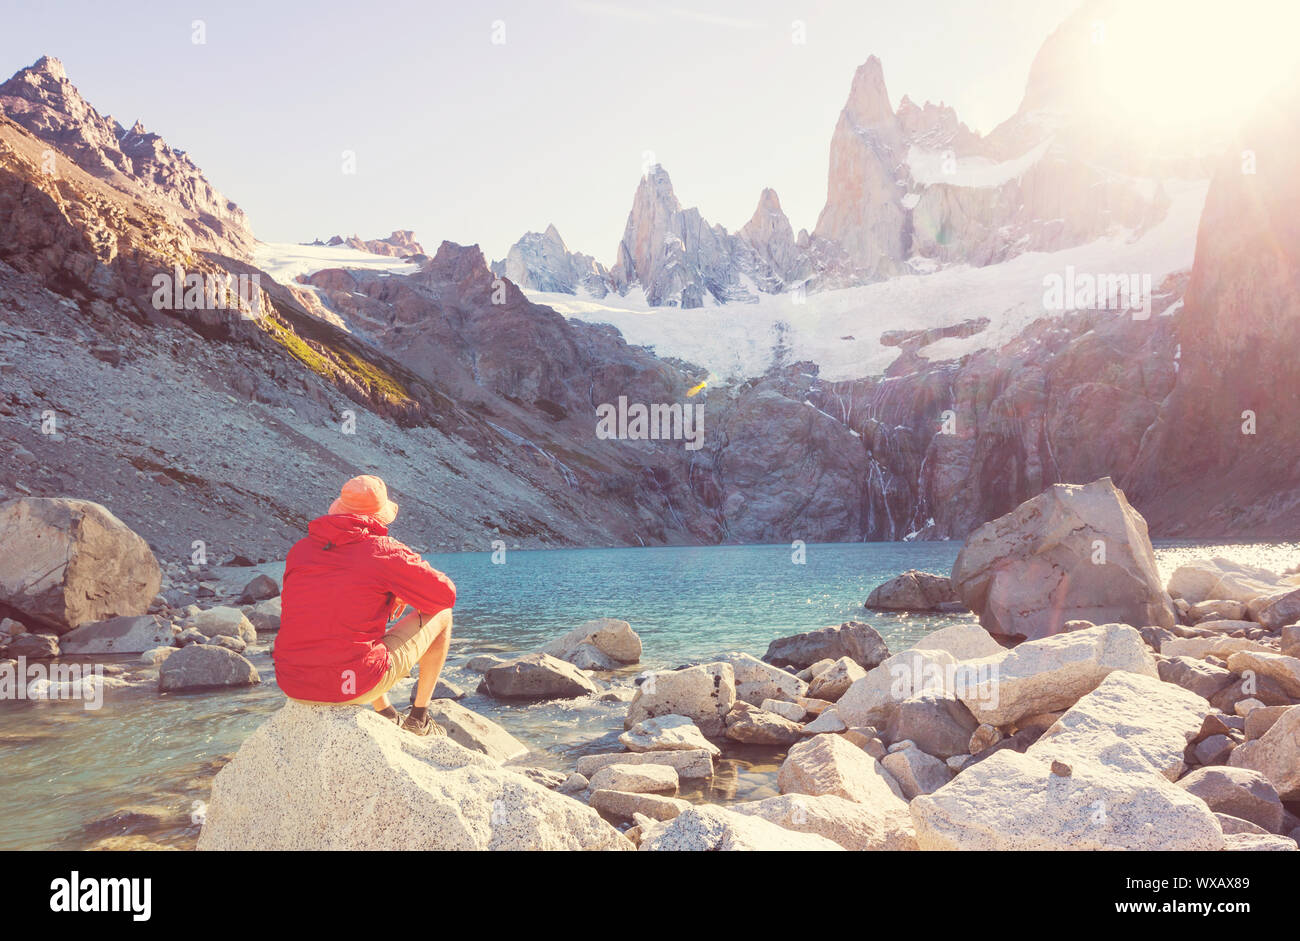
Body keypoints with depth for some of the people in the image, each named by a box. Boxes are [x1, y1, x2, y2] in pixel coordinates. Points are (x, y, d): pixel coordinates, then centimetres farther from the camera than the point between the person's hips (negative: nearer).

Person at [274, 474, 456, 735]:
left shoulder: (299, 550, 9)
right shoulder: (384, 550, -6)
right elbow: (446, 594, 3)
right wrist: (401, 593, 23)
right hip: (355, 687, -6)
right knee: (441, 614, 15)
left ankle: (387, 716, 40)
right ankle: (419, 717, 22)